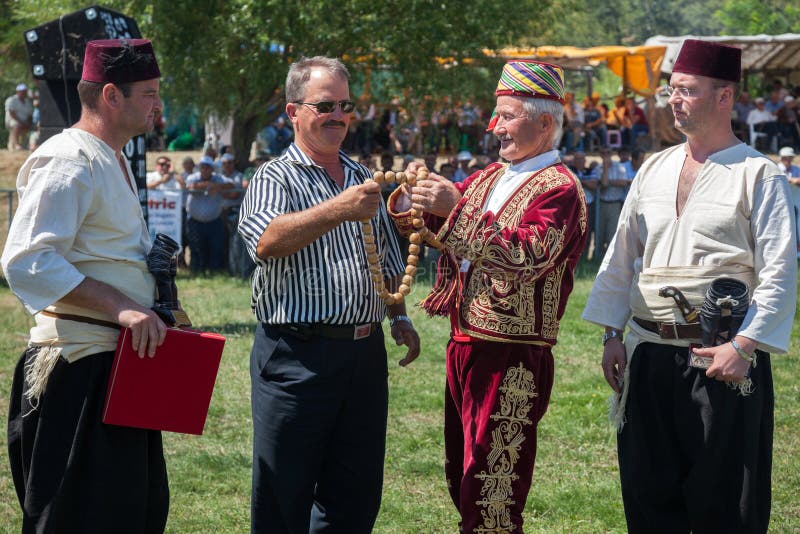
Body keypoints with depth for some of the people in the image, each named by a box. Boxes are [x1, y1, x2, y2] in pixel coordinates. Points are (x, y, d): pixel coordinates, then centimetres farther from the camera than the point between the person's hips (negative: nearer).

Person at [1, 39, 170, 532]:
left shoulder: (115, 163, 17)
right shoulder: (68, 162, -15)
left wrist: (152, 310, 14)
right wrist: (119, 307, -28)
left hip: (116, 363, 10)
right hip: (79, 367, -10)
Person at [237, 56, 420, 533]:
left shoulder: (363, 179, 19)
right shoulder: (274, 180, -3)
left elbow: (389, 261, 28)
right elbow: (267, 242, -25)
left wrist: (399, 316, 16)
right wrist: (339, 210, -34)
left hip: (365, 352, 6)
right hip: (297, 355, -6)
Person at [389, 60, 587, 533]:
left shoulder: (559, 188, -10)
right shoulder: (490, 178, 16)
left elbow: (525, 257, -24)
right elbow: (424, 225, 21)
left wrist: (457, 209, -25)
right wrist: (415, 195, -2)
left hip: (512, 362, -9)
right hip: (465, 347, 9)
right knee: (461, 480, 15)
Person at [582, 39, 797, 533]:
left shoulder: (758, 175, -4)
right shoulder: (655, 169, 14)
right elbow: (622, 256, 17)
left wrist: (743, 347, -17)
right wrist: (613, 335, 10)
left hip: (722, 360, -5)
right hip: (648, 357, 5)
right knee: (650, 492, 9)